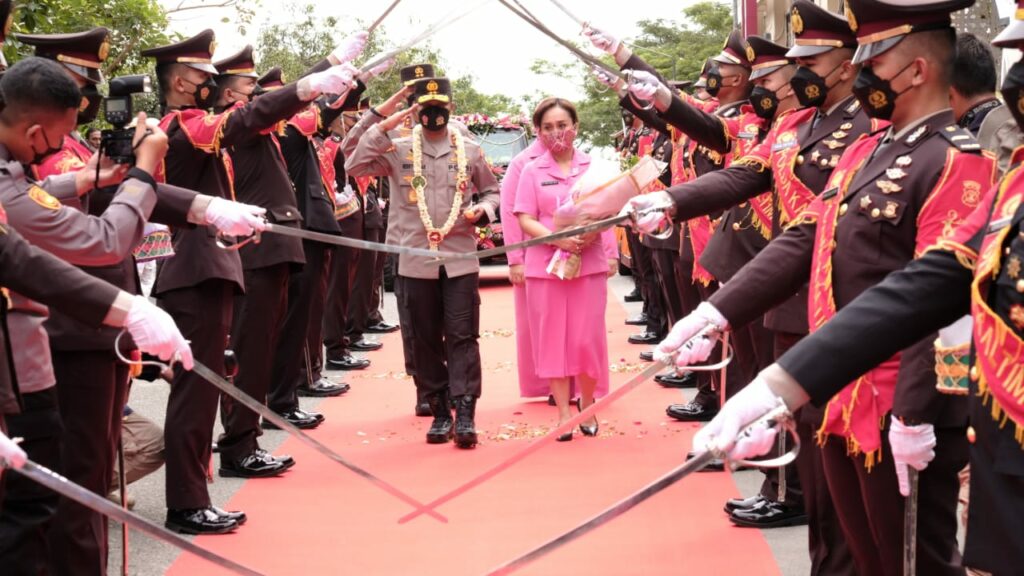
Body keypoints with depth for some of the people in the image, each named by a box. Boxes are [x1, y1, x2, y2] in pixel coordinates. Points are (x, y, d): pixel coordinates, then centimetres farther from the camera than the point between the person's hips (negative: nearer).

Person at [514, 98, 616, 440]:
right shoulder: (532, 172, 4)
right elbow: (525, 220, -2)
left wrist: (603, 243, -16)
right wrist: (559, 238, -18)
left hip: (589, 264, 0)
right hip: (545, 266, 0)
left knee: (587, 339, 1)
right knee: (552, 338, 4)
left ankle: (587, 406, 20)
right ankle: (563, 412, 13)